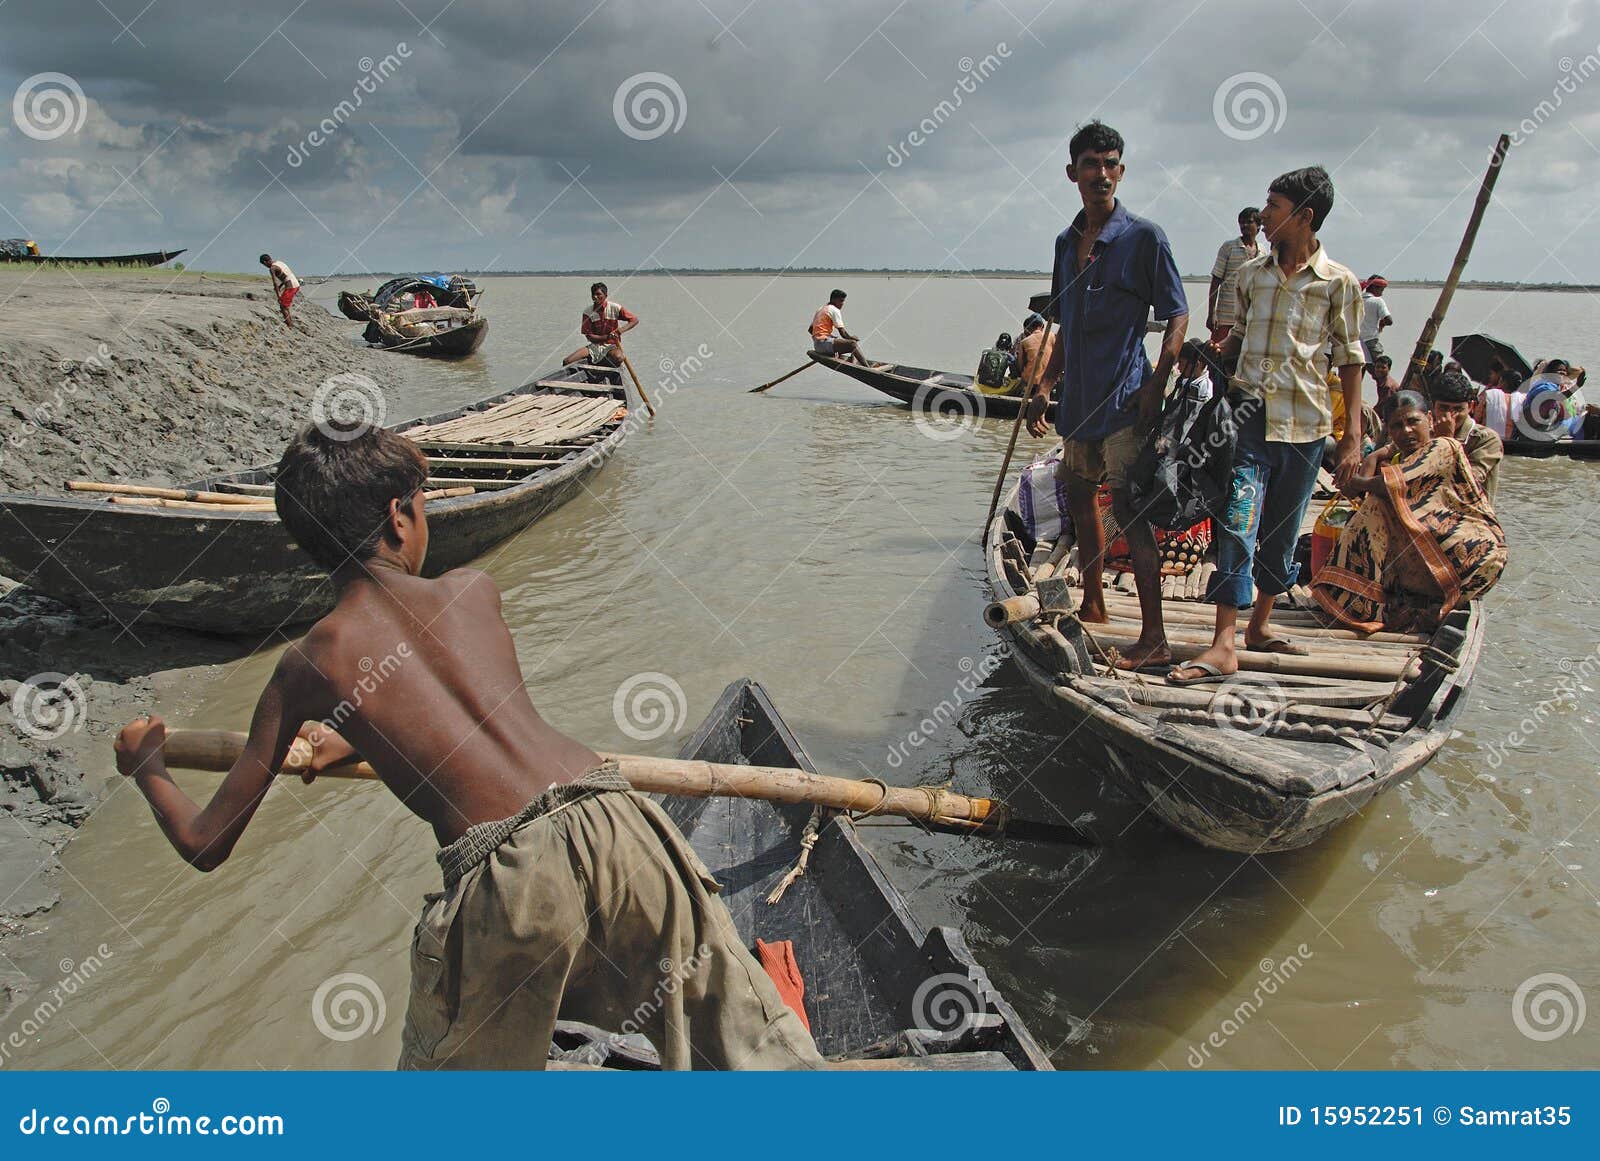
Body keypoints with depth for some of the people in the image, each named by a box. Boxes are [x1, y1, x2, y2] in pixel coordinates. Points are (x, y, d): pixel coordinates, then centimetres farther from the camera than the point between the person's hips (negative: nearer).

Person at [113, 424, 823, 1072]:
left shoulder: (307, 664, 11)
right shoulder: (474, 592, 16)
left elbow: (204, 845, 17)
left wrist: (145, 765, 37)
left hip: (502, 875, -2)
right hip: (613, 823, 3)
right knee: (743, 1035, 20)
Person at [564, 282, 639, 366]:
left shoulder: (615, 308, -5)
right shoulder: (588, 312, -3)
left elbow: (635, 320, -2)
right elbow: (589, 336, -6)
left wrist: (620, 330, -19)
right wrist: (607, 337, -22)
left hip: (612, 346, -1)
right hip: (595, 346, 1)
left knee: (618, 358, -40)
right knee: (566, 362, -20)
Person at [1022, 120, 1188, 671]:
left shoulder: (1143, 237, -6)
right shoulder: (1067, 242, 14)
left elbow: (1177, 315, -7)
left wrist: (1157, 384, -18)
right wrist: (1044, 386, 16)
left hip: (1124, 397, -8)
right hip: (1079, 398, 8)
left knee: (1128, 507, -11)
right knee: (1079, 494, 17)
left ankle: (1154, 637, -8)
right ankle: (1093, 604, 34)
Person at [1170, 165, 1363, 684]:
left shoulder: (1338, 282, 1)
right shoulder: (1251, 274, 11)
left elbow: (1350, 362, 1)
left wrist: (1352, 436, -4)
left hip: (1304, 426, -1)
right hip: (1248, 415, 1)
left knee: (1281, 534, 9)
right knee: (1237, 525, -10)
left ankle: (1260, 625, 26)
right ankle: (1224, 644, -12)